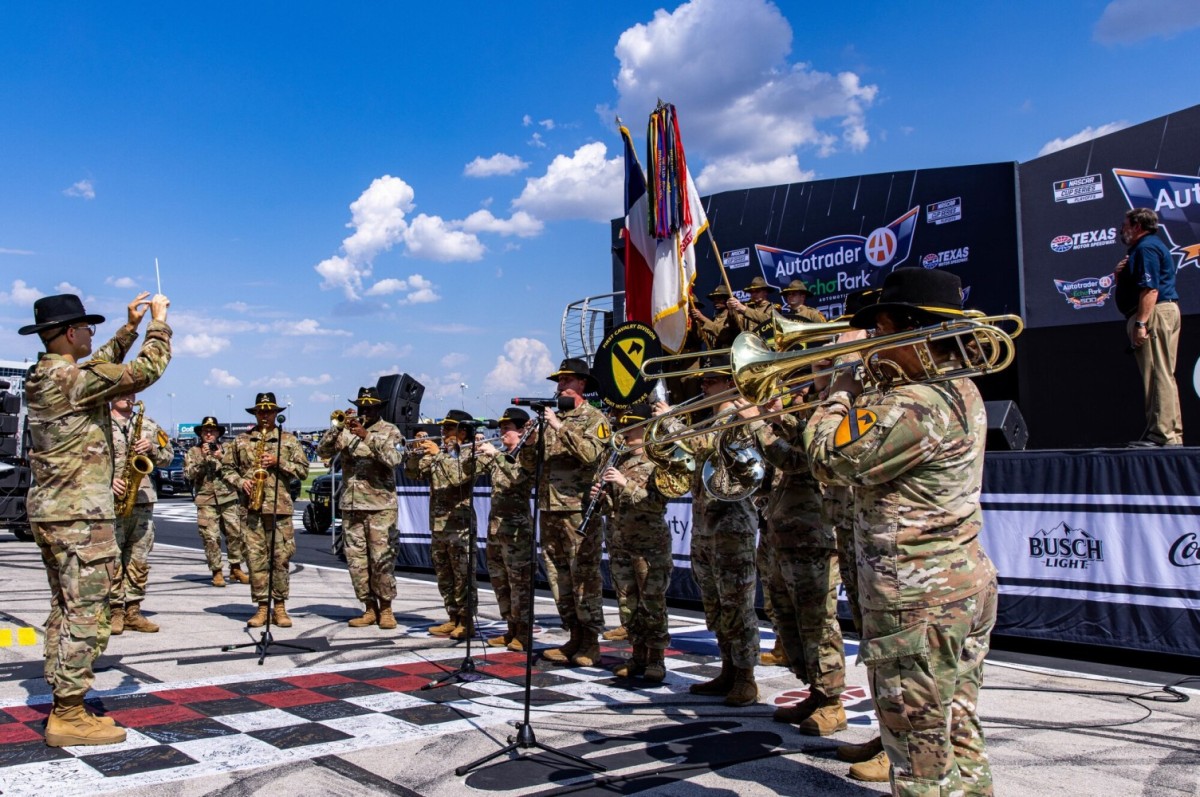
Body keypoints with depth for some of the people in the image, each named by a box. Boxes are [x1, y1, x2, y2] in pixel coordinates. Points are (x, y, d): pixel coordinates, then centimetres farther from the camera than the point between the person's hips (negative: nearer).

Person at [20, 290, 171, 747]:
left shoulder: (42, 378, 11)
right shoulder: (72, 378, -17)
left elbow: (102, 366, 28)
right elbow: (147, 371, -16)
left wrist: (131, 327, 25)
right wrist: (159, 320, -3)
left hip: (48, 511, 10)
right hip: (80, 515, -10)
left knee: (65, 611, 15)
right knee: (85, 615, -5)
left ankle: (62, 709, 21)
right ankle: (69, 718, -1)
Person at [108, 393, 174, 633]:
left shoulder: (148, 425, 15)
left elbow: (168, 457, 15)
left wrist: (152, 448, -5)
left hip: (143, 499, 4)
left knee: (139, 559, 5)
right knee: (111, 558, -5)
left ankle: (132, 612, 12)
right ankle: (115, 611, 4)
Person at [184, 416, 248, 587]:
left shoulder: (226, 450, 14)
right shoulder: (192, 452, 10)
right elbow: (189, 474, -2)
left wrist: (222, 458, -9)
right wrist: (202, 458, -12)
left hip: (228, 498, 1)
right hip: (206, 501, -1)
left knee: (236, 534, 0)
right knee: (211, 538, -4)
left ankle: (236, 569, 12)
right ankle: (216, 572, 3)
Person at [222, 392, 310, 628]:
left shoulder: (289, 440, 11)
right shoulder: (241, 440, 13)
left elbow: (303, 469, 6)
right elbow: (226, 468, 14)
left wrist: (278, 462, -7)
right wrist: (240, 482, -5)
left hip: (280, 506, -1)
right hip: (251, 507, 1)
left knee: (281, 557, -2)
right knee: (255, 557, 0)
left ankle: (279, 607, 7)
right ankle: (262, 607, 7)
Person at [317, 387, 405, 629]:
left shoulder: (390, 431, 3)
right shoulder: (347, 430, 12)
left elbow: (393, 458, -14)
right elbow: (322, 451, 2)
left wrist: (366, 436, -20)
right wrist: (339, 429, -12)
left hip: (381, 506, -4)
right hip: (351, 505, 4)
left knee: (382, 559, -5)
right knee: (356, 560, 5)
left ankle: (385, 609, 8)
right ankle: (370, 609, 16)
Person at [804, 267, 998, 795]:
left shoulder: (915, 404, -24)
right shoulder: (962, 390, 9)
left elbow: (828, 458, -19)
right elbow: (877, 440, 18)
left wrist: (846, 376, -9)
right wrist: (859, 384, 8)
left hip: (918, 603, -10)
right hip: (967, 587, 10)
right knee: (960, 742, 21)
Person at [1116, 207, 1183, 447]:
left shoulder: (1146, 248, -10)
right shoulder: (1152, 246, 25)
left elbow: (1151, 288, -21)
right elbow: (1141, 285, 28)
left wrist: (1140, 323, -25)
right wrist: (1122, 274, 9)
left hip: (1154, 314, -11)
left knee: (1158, 375, -13)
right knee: (1163, 376, 11)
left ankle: (1161, 434, -14)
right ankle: (1172, 434, 15)